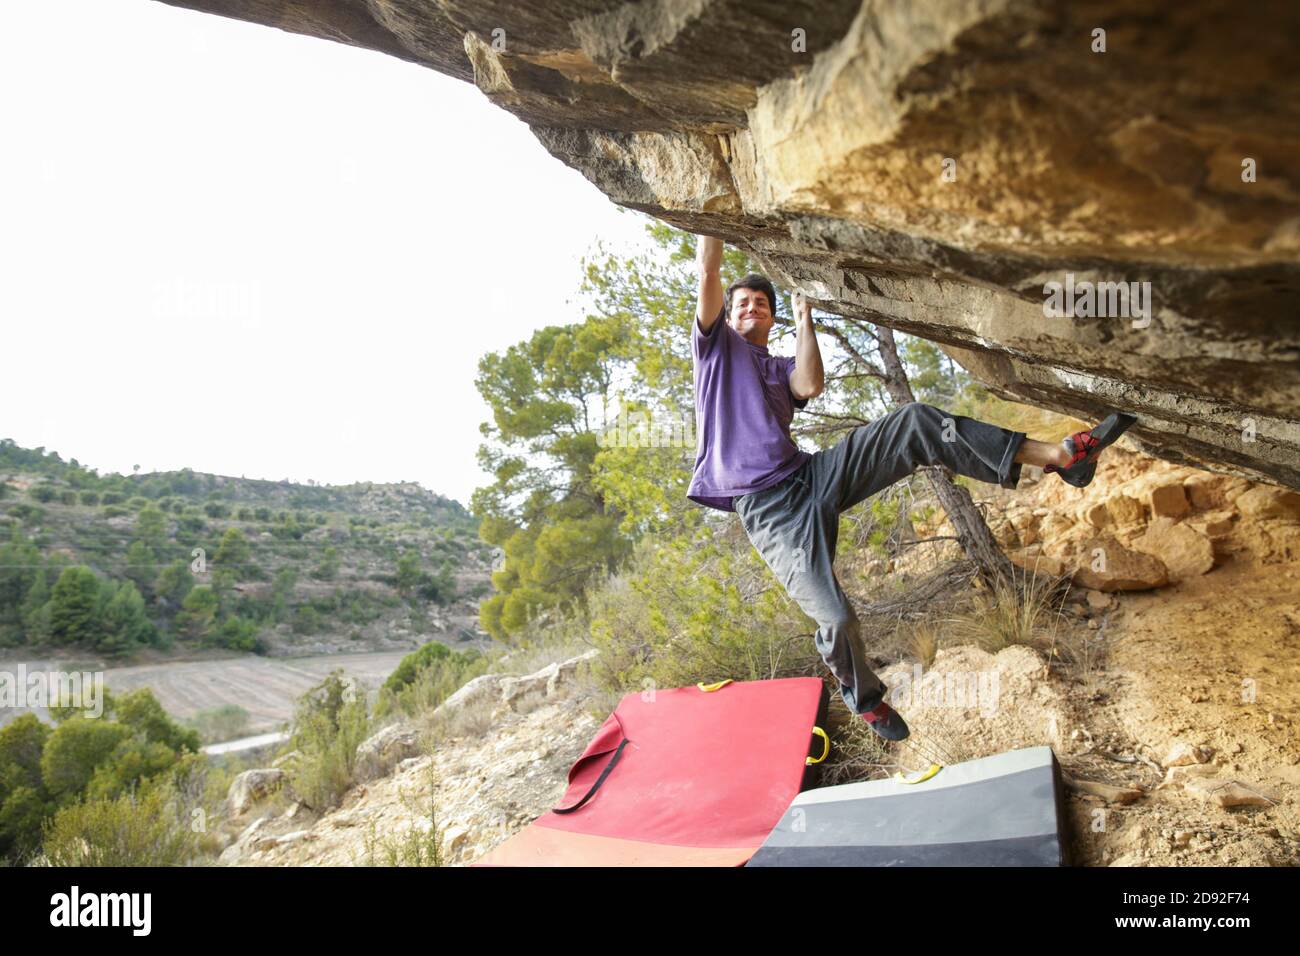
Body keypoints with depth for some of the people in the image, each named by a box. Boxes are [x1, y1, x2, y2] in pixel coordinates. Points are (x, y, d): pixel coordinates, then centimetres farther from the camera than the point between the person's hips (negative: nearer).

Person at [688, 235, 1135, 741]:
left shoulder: (781, 367, 24)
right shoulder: (716, 343, 15)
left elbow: (810, 387, 0)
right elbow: (708, 272, 2)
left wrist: (804, 319, 8)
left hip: (812, 475, 5)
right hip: (768, 508, -5)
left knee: (915, 422, -15)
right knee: (836, 618, -19)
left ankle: (1060, 453, -18)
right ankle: (860, 694, 14)